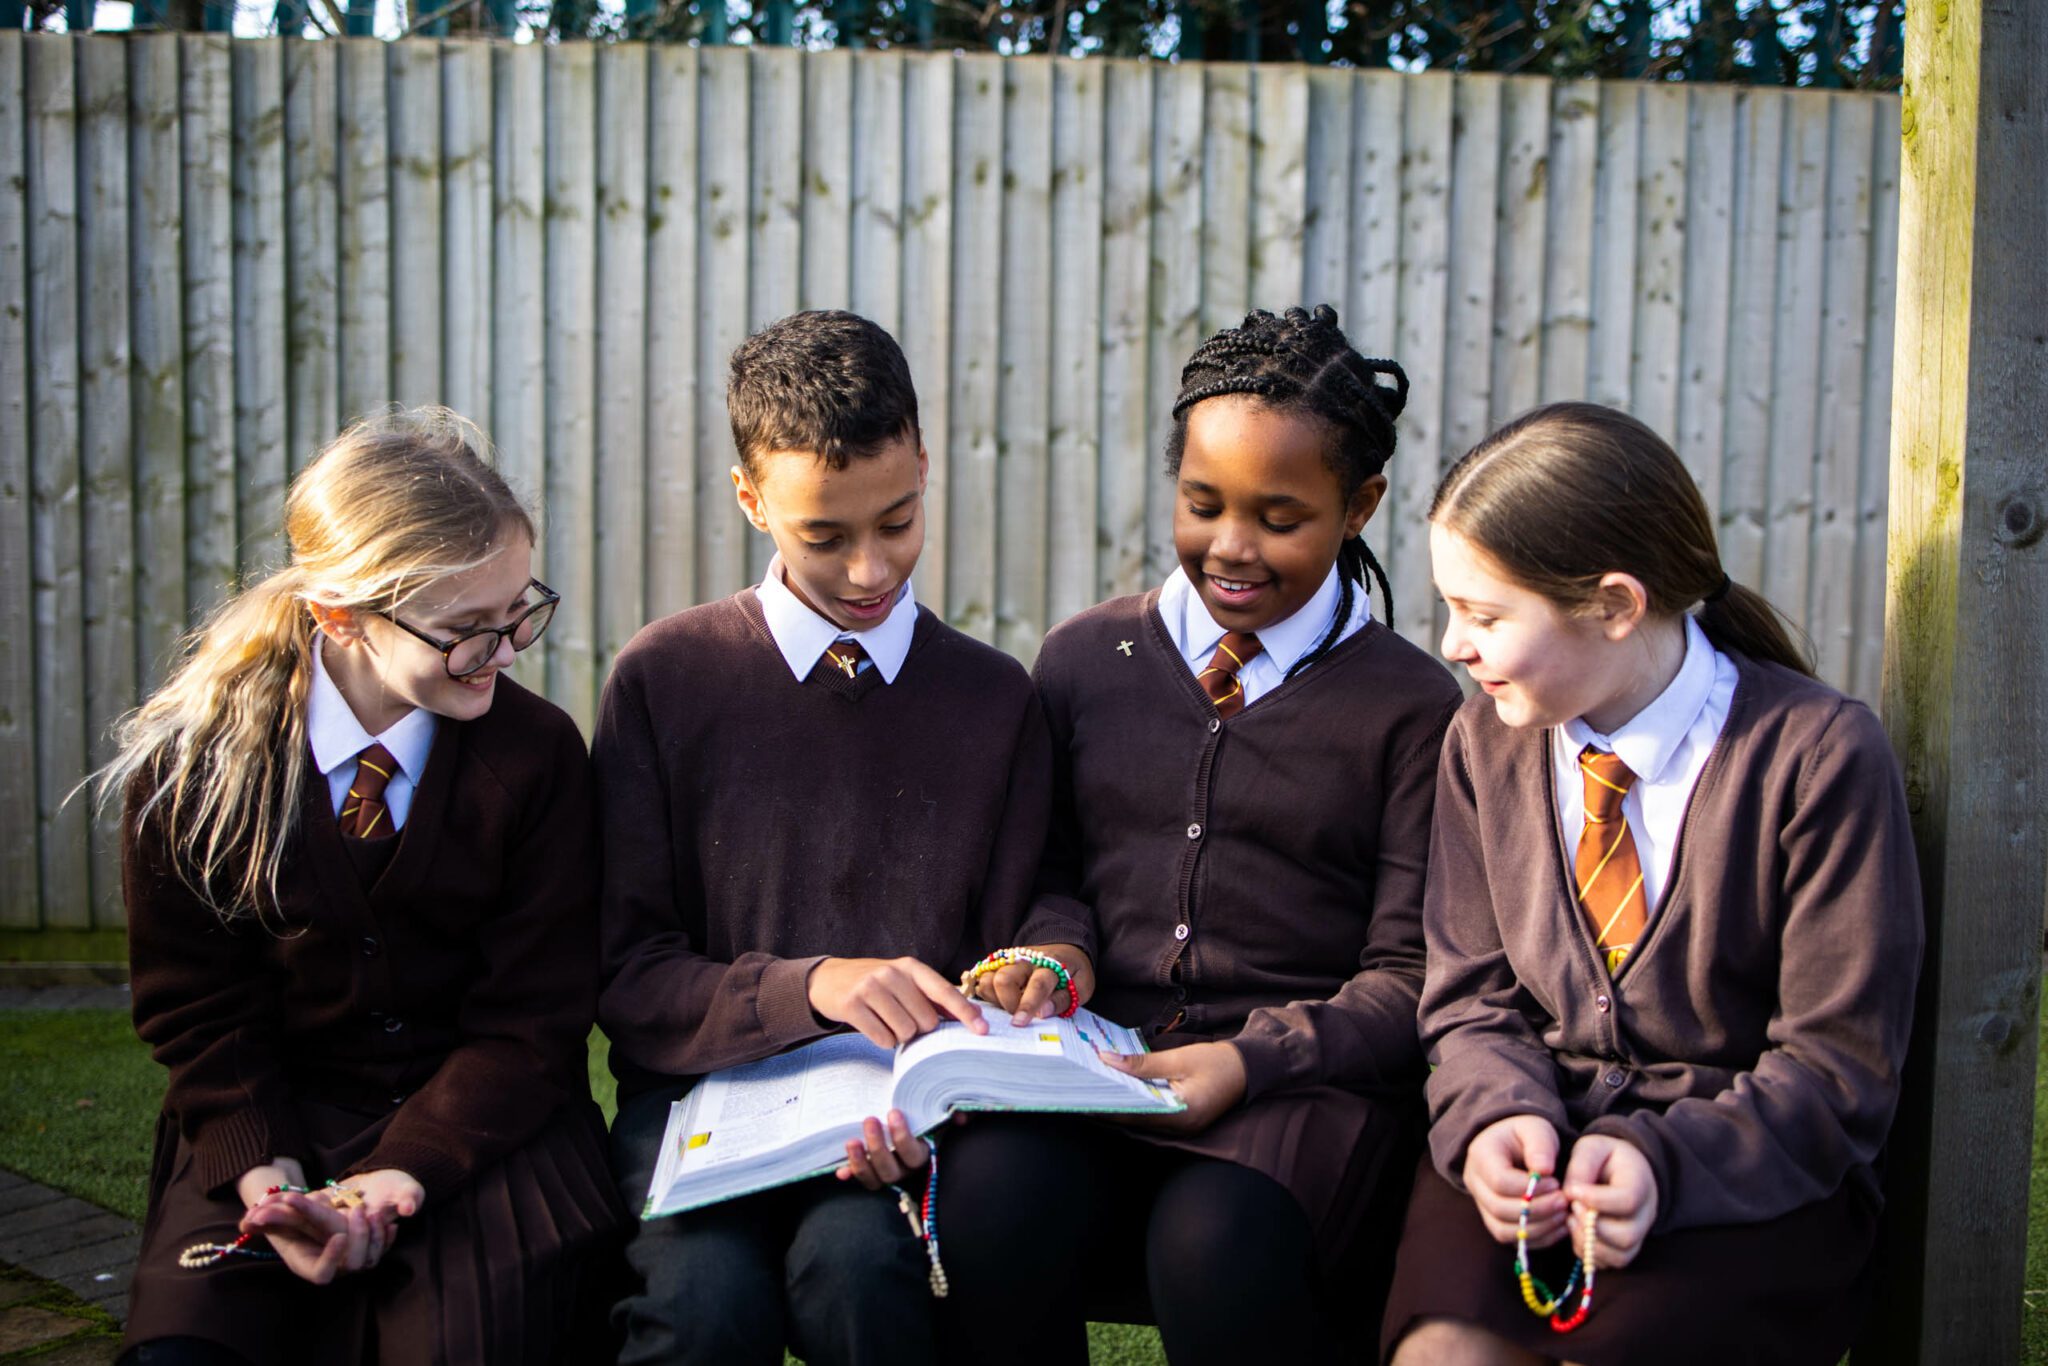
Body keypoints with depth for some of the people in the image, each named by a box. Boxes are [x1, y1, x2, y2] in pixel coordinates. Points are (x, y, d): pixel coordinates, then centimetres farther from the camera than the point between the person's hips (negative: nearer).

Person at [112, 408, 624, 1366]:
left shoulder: (537, 753, -8)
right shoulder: (192, 760, -6)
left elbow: (533, 1019, -6)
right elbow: (198, 1007, 2)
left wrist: (400, 1174, -19)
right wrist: (264, 1170, -16)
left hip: (482, 1134, -1)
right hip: (276, 1132, 1)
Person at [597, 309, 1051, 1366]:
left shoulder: (995, 700, 10)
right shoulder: (663, 677, 5)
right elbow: (626, 976, 2)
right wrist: (810, 986, -16)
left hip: (903, 1111, 1)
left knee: (859, 1261, -32)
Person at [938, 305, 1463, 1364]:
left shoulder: (1412, 709, 5)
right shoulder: (1084, 659, 14)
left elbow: (1409, 977, 1)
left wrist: (1253, 1058, -16)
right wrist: (1059, 947, -3)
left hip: (1307, 1077, -2)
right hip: (1101, 1054, 2)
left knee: (1216, 1239, -35)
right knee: (992, 1198, -31)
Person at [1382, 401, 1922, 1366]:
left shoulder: (1819, 754, -10)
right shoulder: (1485, 742, 4)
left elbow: (1838, 1067, -7)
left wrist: (1666, 1163, -23)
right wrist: (1496, 1114, -12)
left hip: (1746, 1174, -2)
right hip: (1535, 1150, 3)